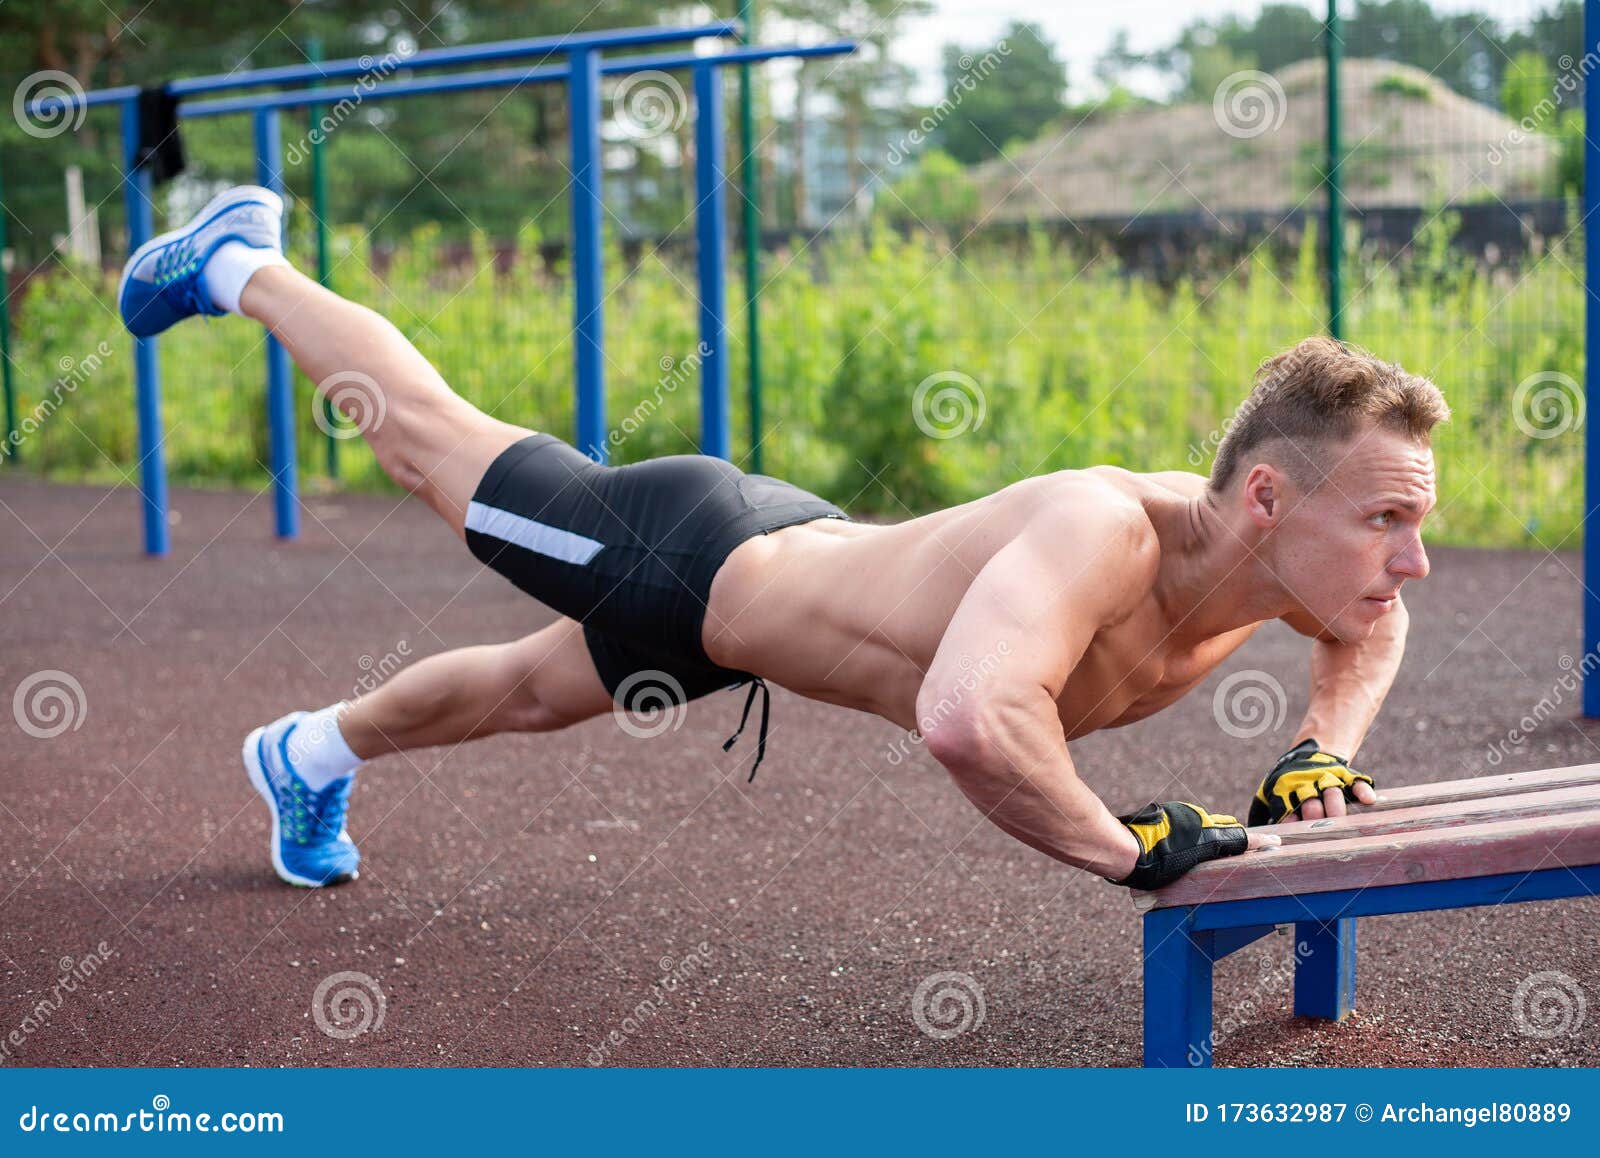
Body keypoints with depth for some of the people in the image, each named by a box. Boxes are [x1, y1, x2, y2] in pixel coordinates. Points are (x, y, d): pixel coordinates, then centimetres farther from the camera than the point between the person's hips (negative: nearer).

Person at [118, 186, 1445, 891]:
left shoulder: (1273, 546, -21)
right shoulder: (1104, 532, -46)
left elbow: (1371, 624, 3)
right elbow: (966, 718, -64)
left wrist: (1323, 749, -15)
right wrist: (1136, 852, -50)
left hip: (805, 547, 6)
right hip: (686, 558, -6)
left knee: (529, 692, 31)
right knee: (422, 433, 20)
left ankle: (314, 751, 59)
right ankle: (240, 265, 47)